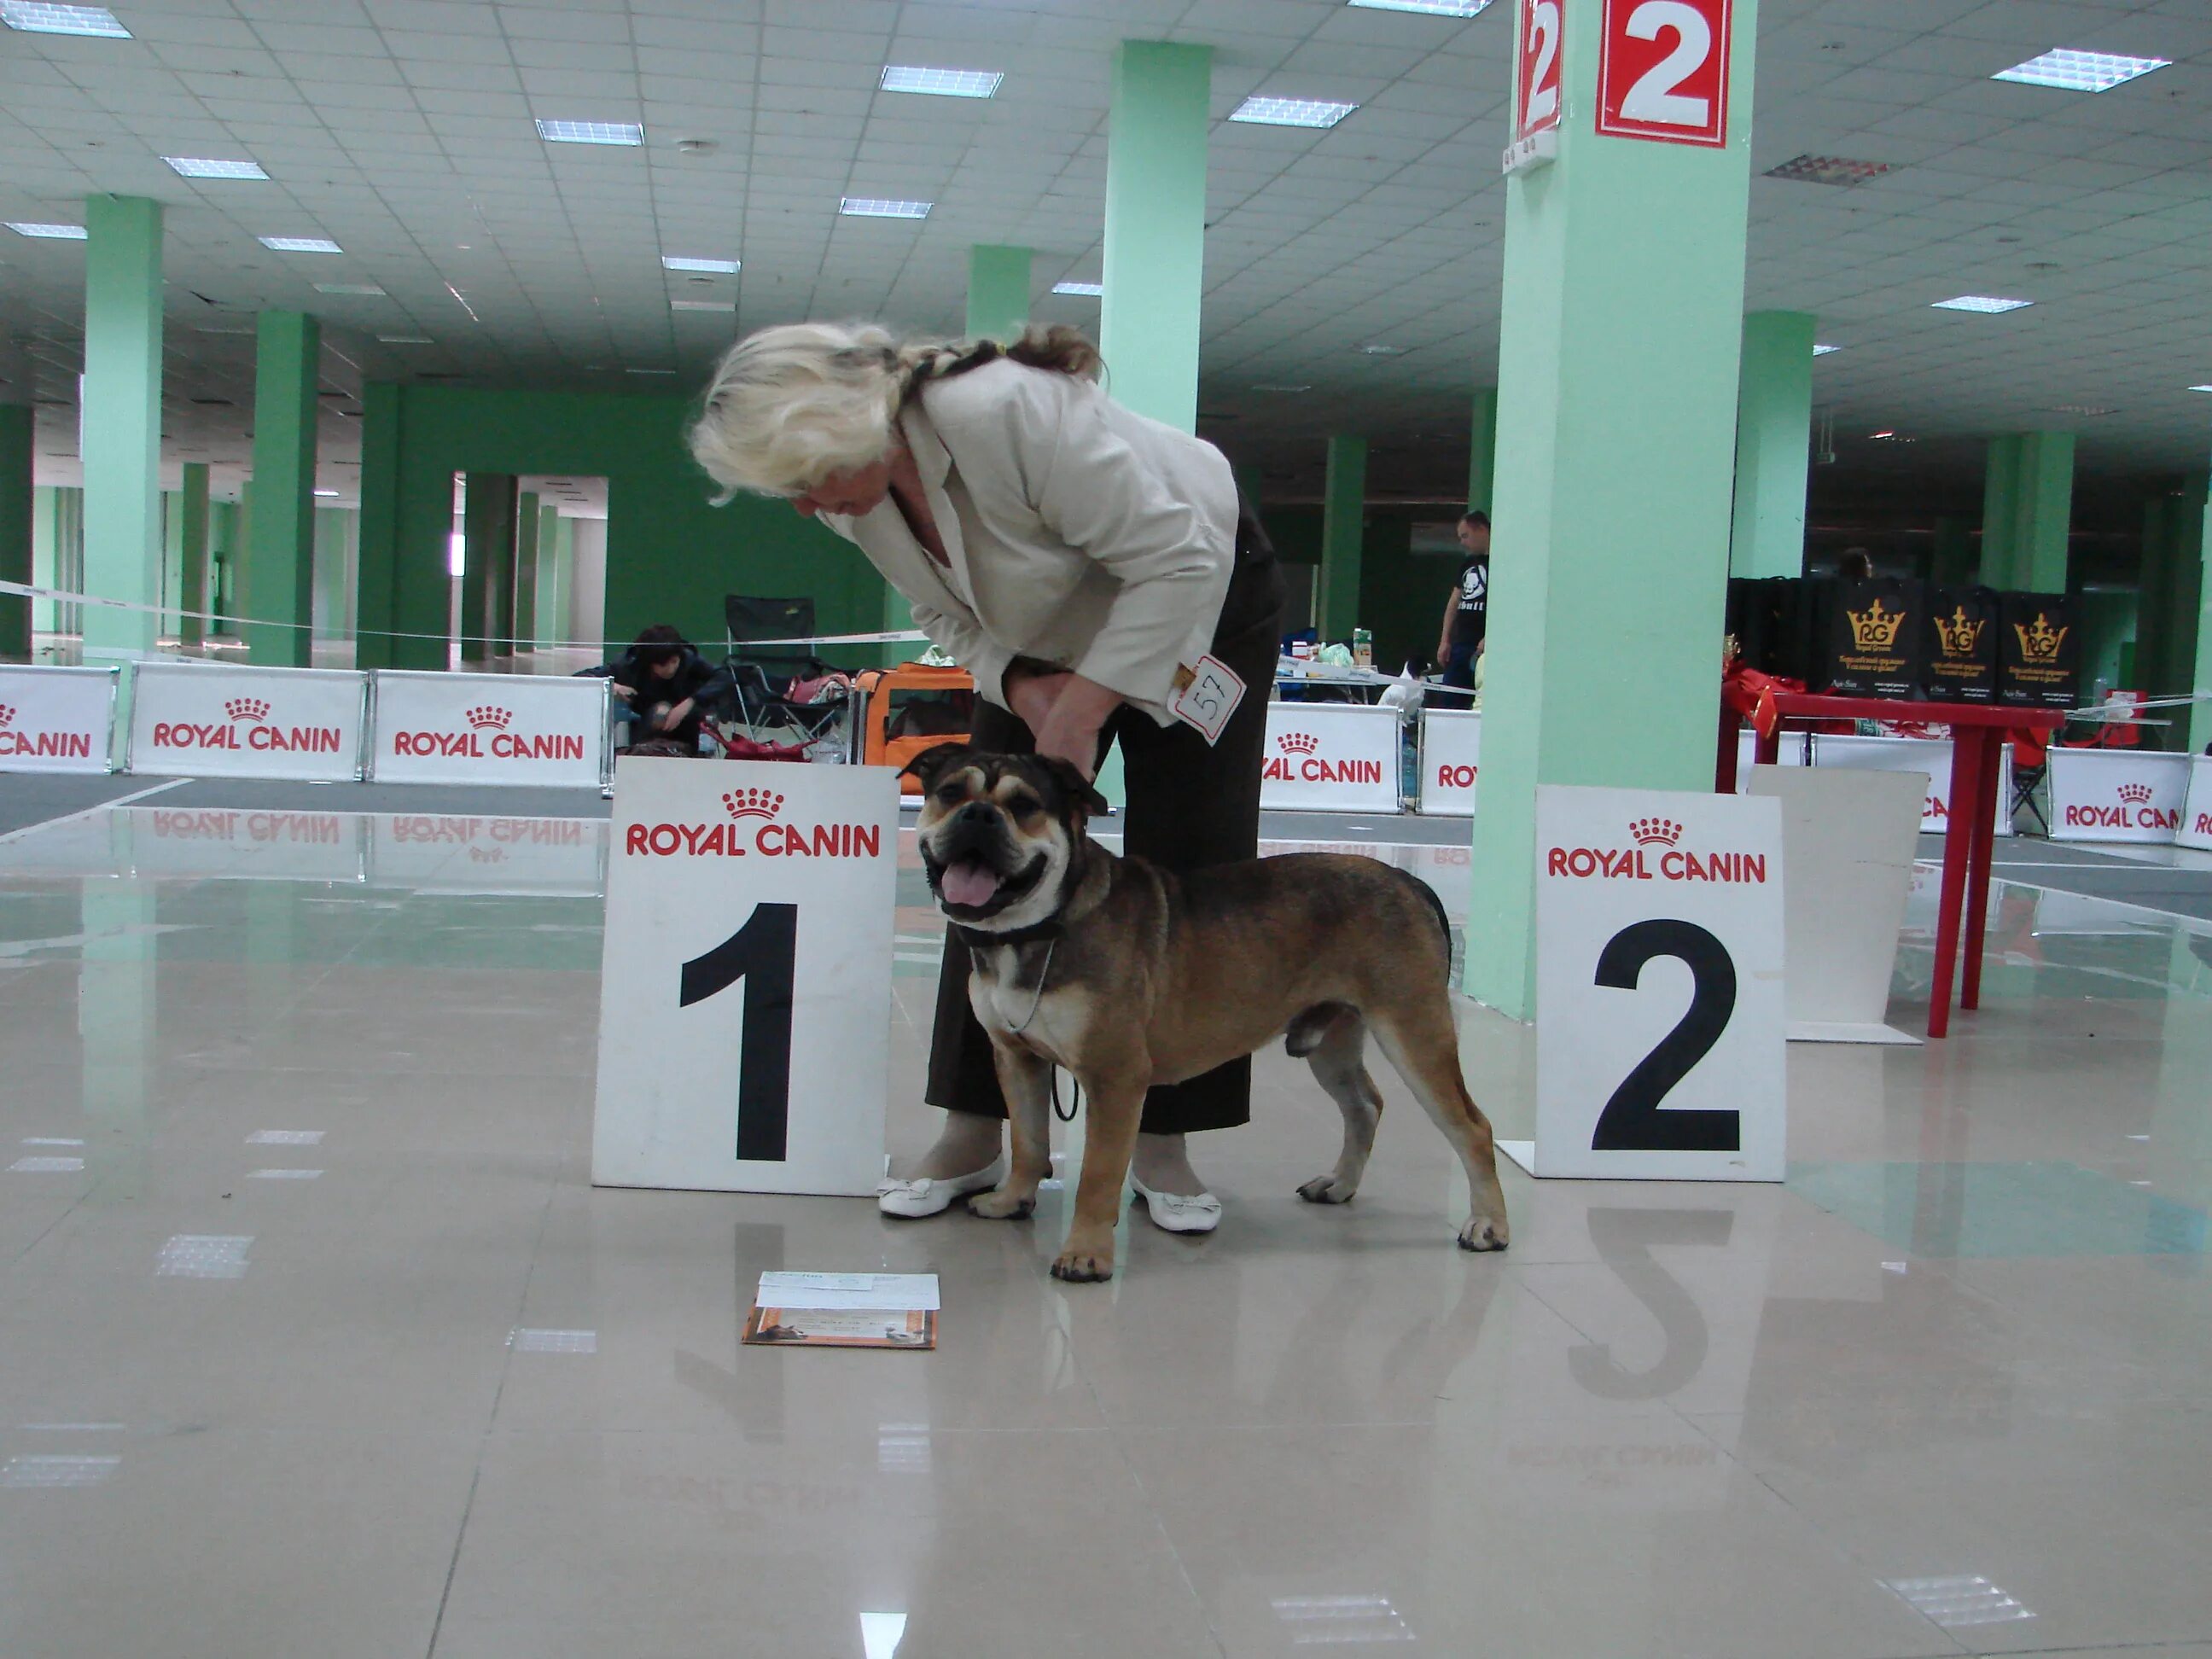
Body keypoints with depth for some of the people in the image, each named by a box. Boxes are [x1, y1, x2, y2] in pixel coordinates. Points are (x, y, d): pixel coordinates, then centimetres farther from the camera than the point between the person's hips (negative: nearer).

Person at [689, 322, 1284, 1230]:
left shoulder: (1009, 413, -38)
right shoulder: (856, 494, -15)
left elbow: (1181, 562, -34)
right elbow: (948, 615, 0)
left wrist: (1084, 709, -33)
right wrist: (1021, 686, -20)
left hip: (1200, 595, -6)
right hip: (1047, 635, 6)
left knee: (1185, 861, -10)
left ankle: (1163, 1145, -1)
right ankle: (973, 1134, 4)